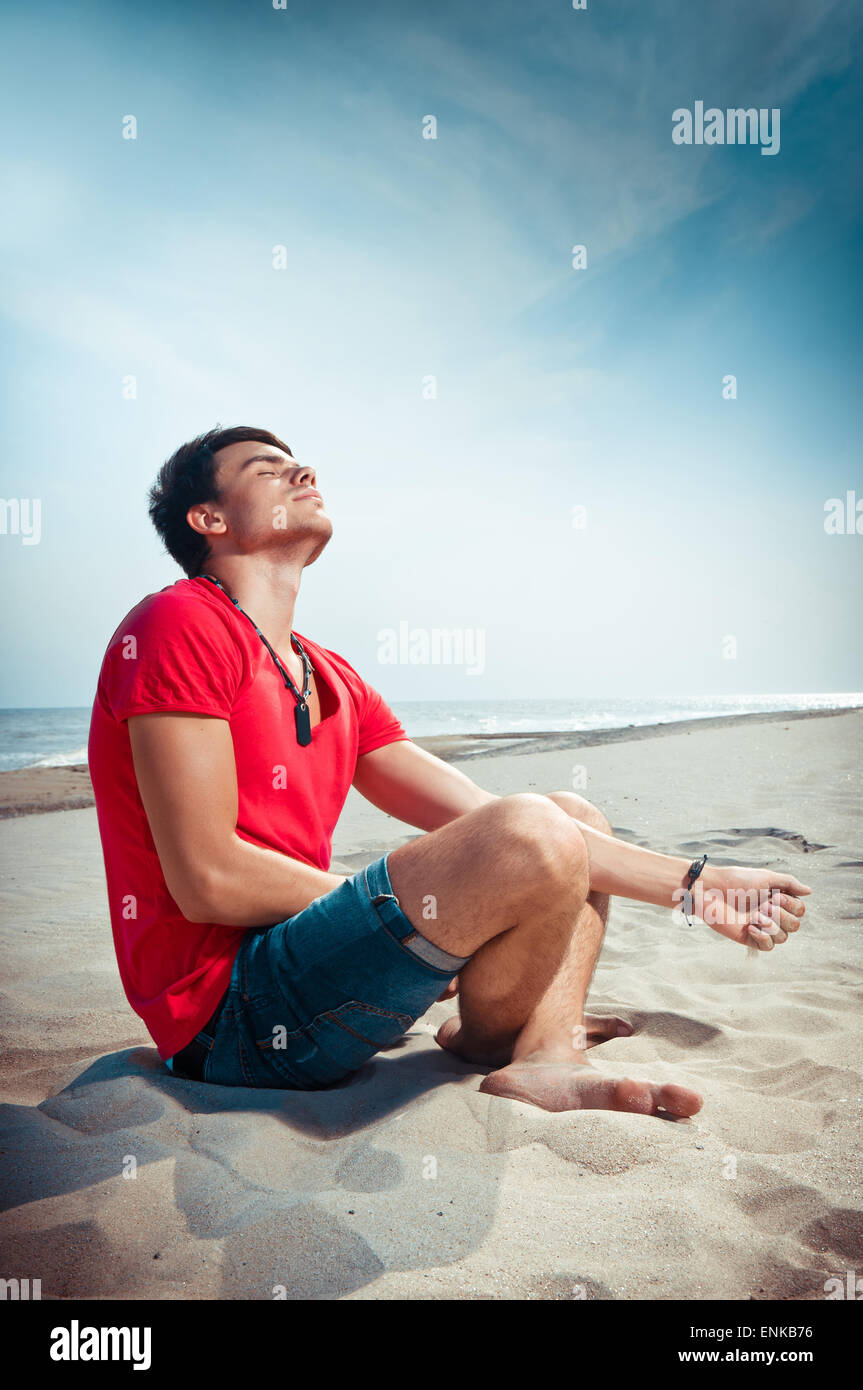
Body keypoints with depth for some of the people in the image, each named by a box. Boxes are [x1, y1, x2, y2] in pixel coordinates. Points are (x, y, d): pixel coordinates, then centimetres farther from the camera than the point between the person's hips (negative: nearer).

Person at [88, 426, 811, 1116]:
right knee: (537, 834, -29)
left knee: (577, 814, 13)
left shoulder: (334, 681, 14)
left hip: (304, 955, 9)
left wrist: (692, 885, 6)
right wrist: (401, 904, -8)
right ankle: (487, 1038, 1)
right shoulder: (178, 624, -10)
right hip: (230, 1015, -9)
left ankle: (547, 1057, -10)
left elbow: (489, 822, 9)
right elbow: (210, 881, -19)